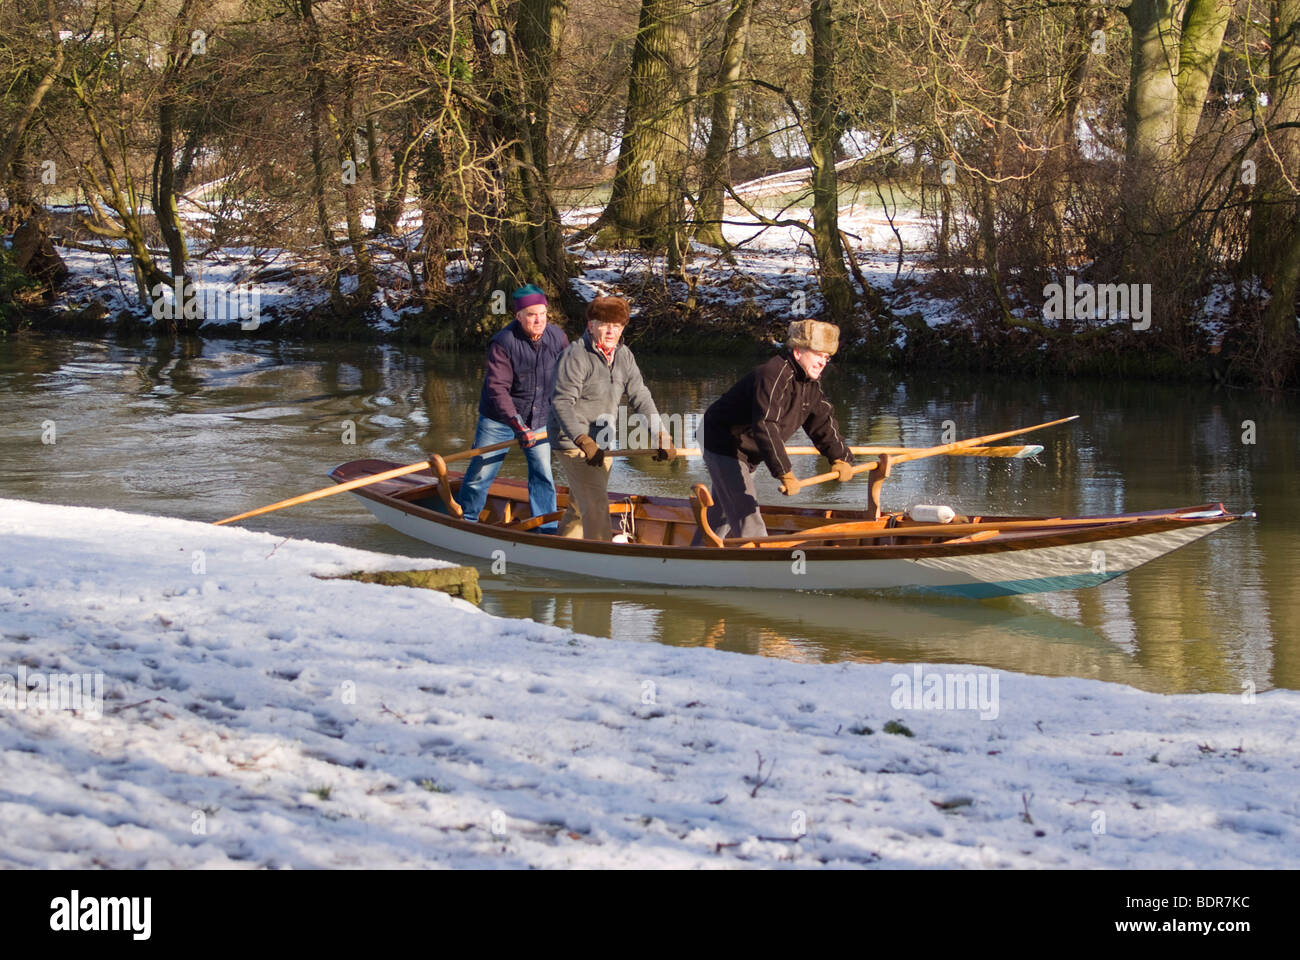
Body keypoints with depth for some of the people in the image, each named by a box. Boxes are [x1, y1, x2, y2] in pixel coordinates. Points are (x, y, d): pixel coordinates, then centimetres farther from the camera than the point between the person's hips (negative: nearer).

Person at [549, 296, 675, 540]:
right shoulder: (576, 356, -17)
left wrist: (661, 436, -10)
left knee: (580, 506, 18)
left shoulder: (624, 356, 7)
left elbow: (640, 398, 3)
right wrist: (584, 441, -34)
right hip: (573, 441, -8)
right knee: (596, 503, -17)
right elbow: (562, 403, -23)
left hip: (601, 443, 8)